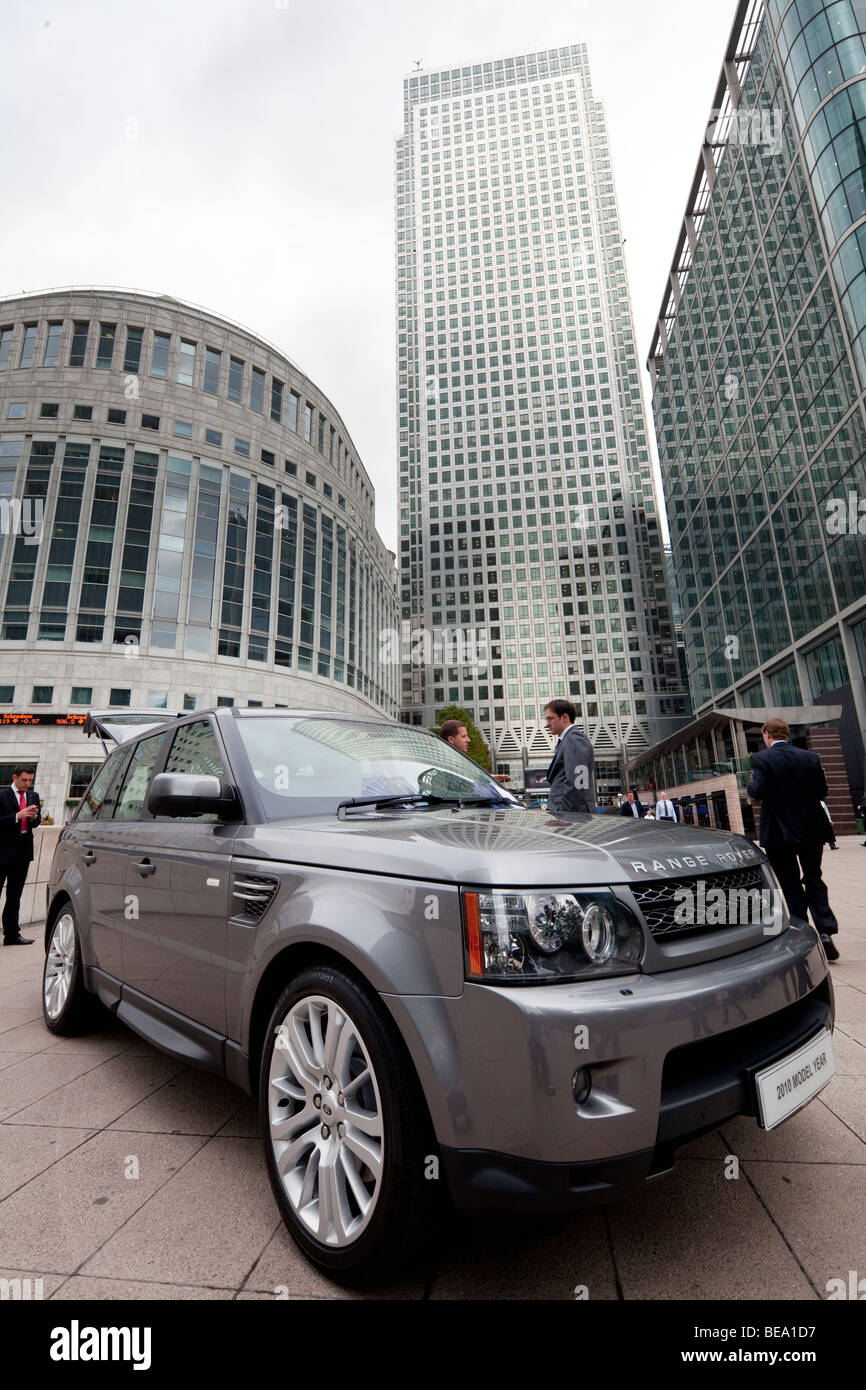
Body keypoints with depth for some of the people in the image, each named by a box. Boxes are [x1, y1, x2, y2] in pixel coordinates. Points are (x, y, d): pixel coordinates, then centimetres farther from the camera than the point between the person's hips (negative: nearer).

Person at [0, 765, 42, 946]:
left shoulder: (34, 796, 10)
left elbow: (36, 823, 10)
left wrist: (34, 816, -11)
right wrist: (17, 816, -23)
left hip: (23, 850, 5)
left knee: (15, 895, 12)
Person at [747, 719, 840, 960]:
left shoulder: (761, 759, -12)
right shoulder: (810, 758, 0)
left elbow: (758, 792, -20)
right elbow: (821, 791, 3)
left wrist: (750, 787, 2)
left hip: (780, 833, -4)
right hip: (811, 830, 4)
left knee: (791, 884, 10)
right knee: (813, 879, 18)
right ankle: (825, 932, 8)